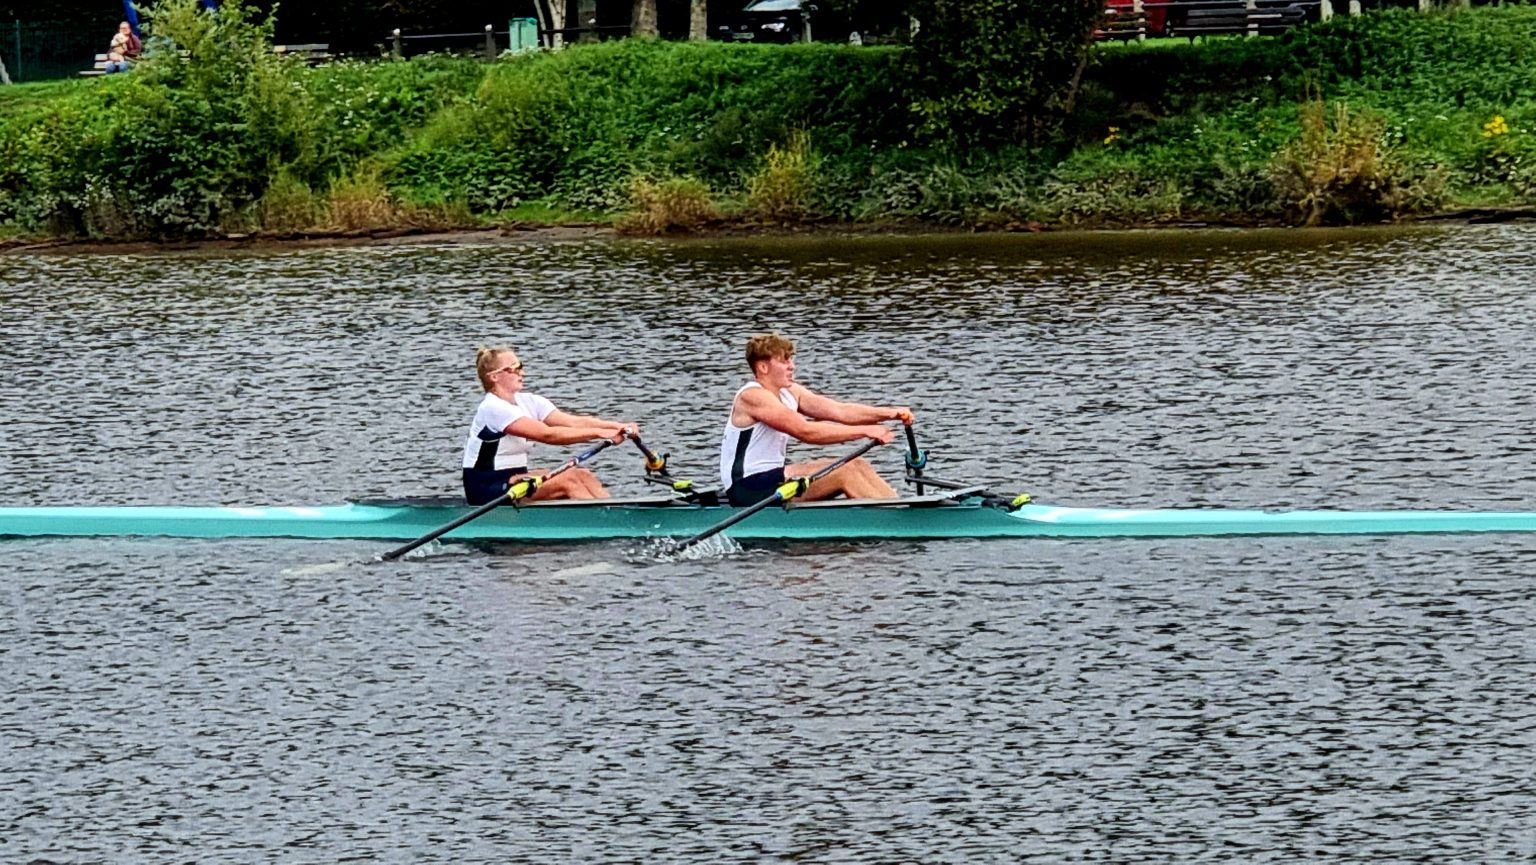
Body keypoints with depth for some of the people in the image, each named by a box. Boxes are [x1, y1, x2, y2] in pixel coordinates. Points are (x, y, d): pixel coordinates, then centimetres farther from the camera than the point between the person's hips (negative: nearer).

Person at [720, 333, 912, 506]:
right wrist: (865, 431, -25)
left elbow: (840, 411, 1)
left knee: (856, 465, -2)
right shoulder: (752, 397, -18)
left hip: (770, 477, 9)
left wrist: (888, 413, -14)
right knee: (845, 472, -18)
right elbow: (805, 431, -25)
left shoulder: (790, 393, 10)